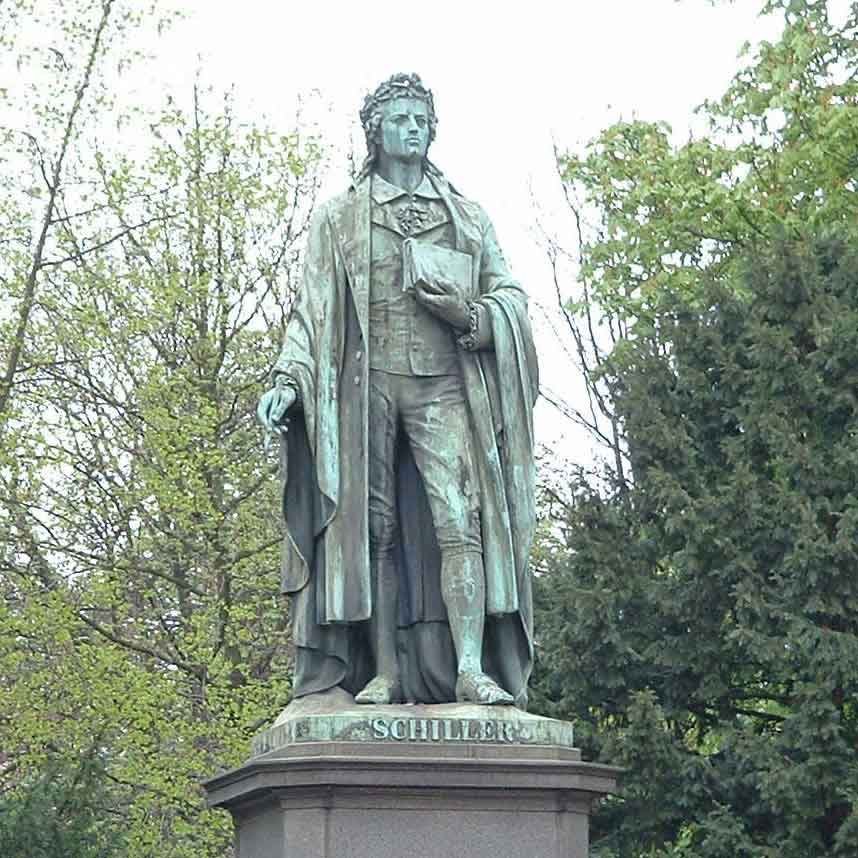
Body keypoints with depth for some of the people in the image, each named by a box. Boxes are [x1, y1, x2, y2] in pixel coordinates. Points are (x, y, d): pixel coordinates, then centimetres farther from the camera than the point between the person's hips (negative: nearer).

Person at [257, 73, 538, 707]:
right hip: (366, 387, 0)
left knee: (460, 520, -14)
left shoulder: (467, 216, 20)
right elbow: (311, 310, 11)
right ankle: (384, 673, -6)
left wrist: (484, 316, -10)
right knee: (373, 527, -6)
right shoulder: (340, 218, 17)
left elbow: (509, 291, 14)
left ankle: (471, 669, -19)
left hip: (443, 386, 0)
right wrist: (288, 381, -3)